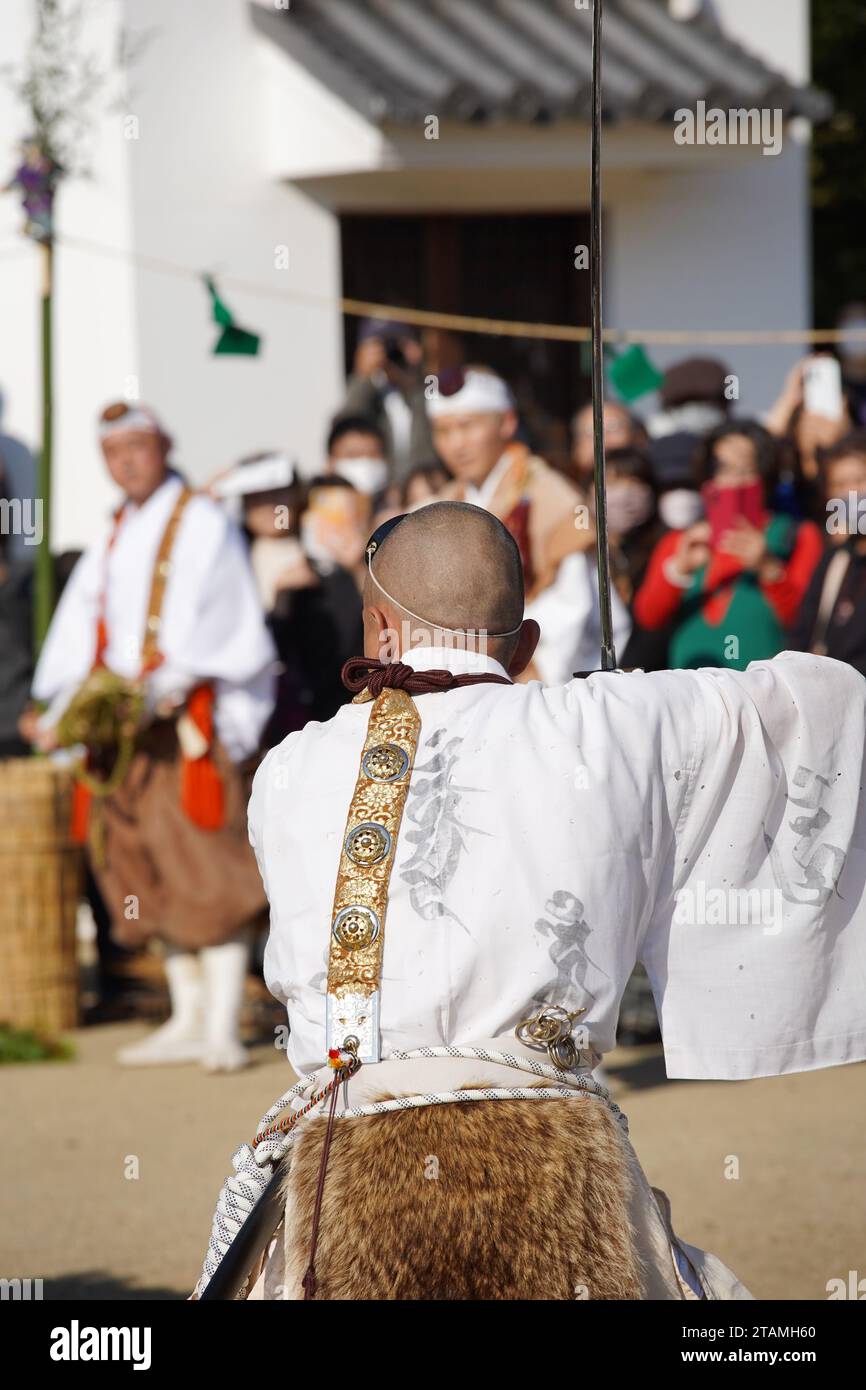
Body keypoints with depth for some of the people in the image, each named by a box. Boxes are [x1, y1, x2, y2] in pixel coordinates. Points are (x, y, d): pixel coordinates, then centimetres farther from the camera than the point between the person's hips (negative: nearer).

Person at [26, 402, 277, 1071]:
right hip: (119, 726, 7)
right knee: (147, 871, 7)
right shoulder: (112, 540, 19)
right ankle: (189, 1021, 14)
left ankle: (223, 1029, -14)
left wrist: (173, 682, -20)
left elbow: (227, 626, -10)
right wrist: (63, 707, -1)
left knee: (204, 867, -11)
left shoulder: (204, 524, -2)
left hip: (188, 715, -7)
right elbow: (81, 632, 13)